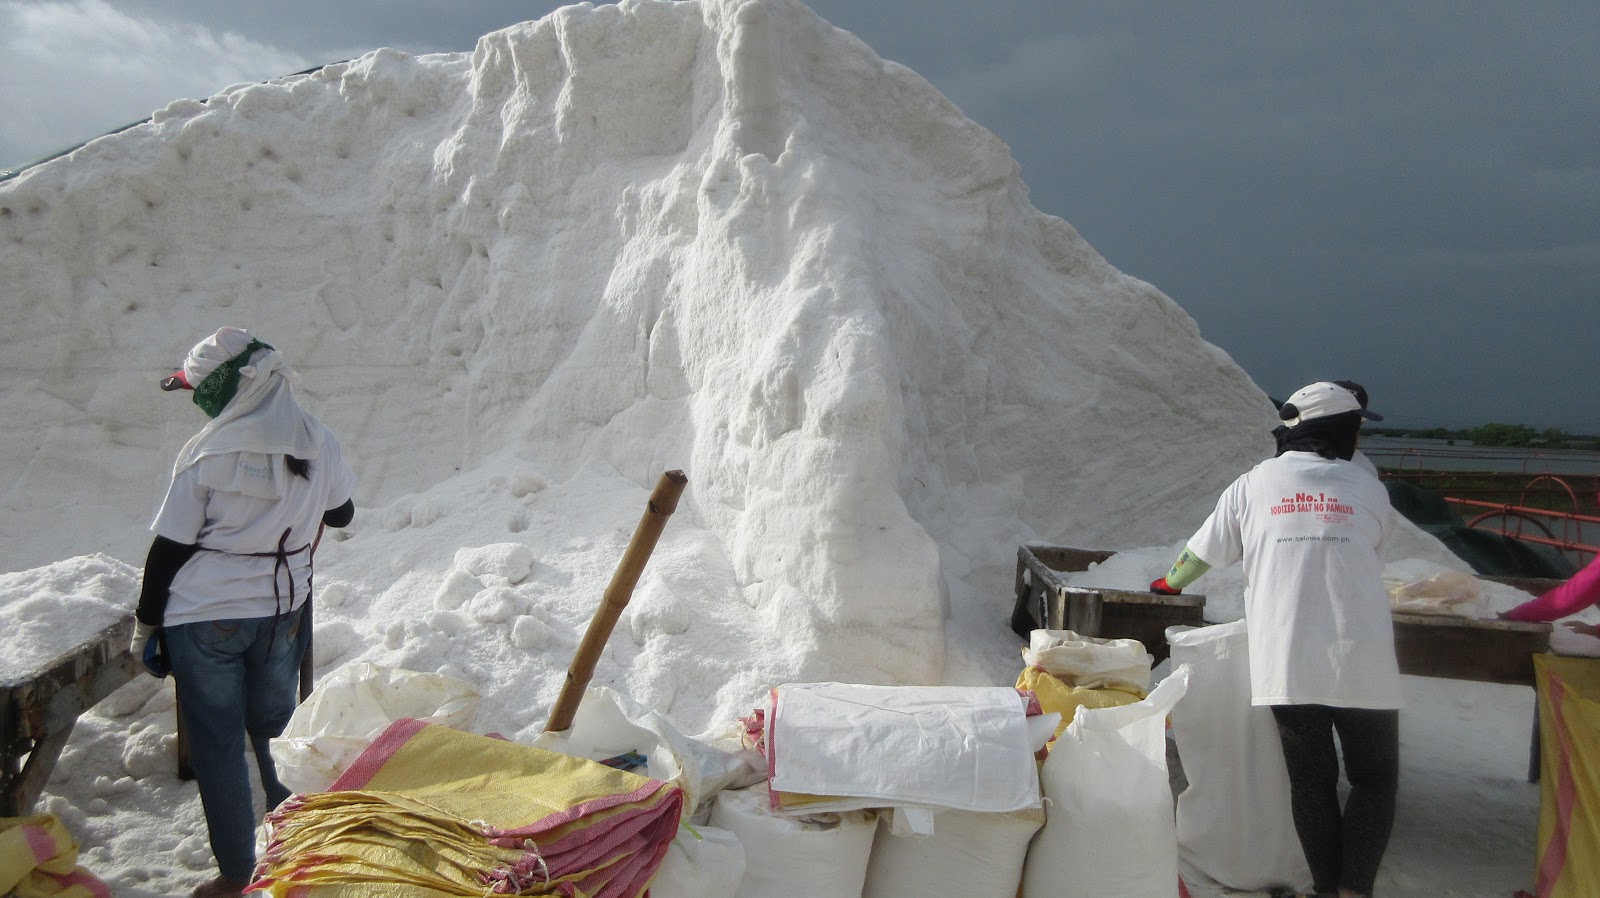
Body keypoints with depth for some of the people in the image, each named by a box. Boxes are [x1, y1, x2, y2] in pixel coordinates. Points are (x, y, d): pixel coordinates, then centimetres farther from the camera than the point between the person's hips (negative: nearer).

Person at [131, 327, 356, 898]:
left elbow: (169, 548, -8)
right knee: (276, 728, 21)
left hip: (204, 618, -4)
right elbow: (341, 514, 11)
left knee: (217, 743, 8)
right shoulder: (318, 443, -5)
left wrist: (145, 624, 3)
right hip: (282, 612, 4)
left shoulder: (207, 452, -15)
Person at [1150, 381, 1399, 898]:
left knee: (1312, 781, 14)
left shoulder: (1254, 484, 7)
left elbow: (1201, 554, 14)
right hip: (1362, 663, 0)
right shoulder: (1369, 490, 8)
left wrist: (1170, 583, 35)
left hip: (1286, 665, 0)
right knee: (1374, 779, 14)